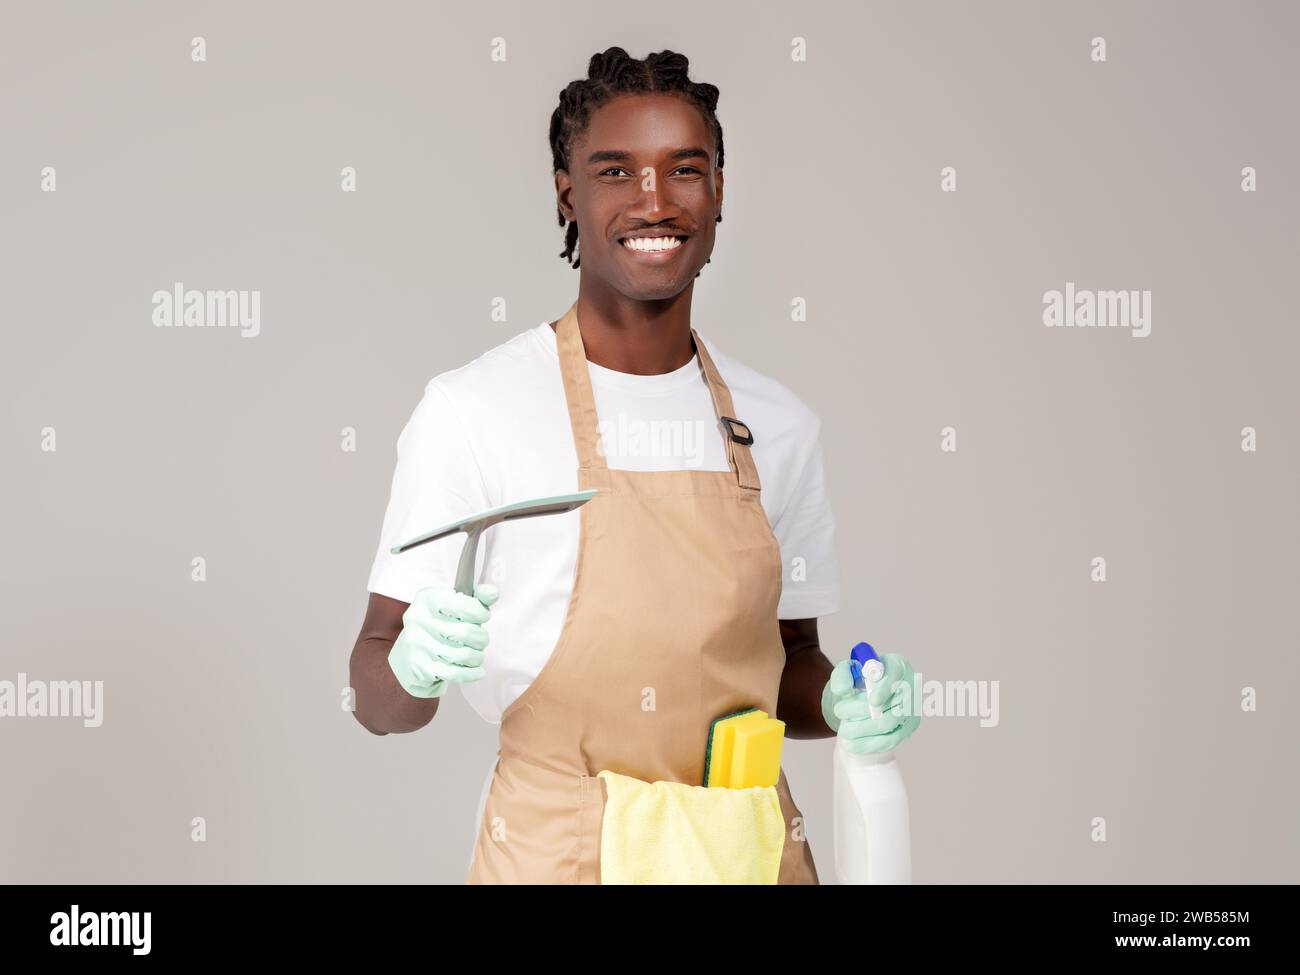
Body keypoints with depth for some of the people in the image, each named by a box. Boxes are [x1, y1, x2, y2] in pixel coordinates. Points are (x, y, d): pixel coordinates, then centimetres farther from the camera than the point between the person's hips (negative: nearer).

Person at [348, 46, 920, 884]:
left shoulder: (780, 426, 3)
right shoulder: (471, 408, -10)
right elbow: (379, 703, -7)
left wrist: (842, 702, -6)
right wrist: (414, 666, -28)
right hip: (554, 852, -3)